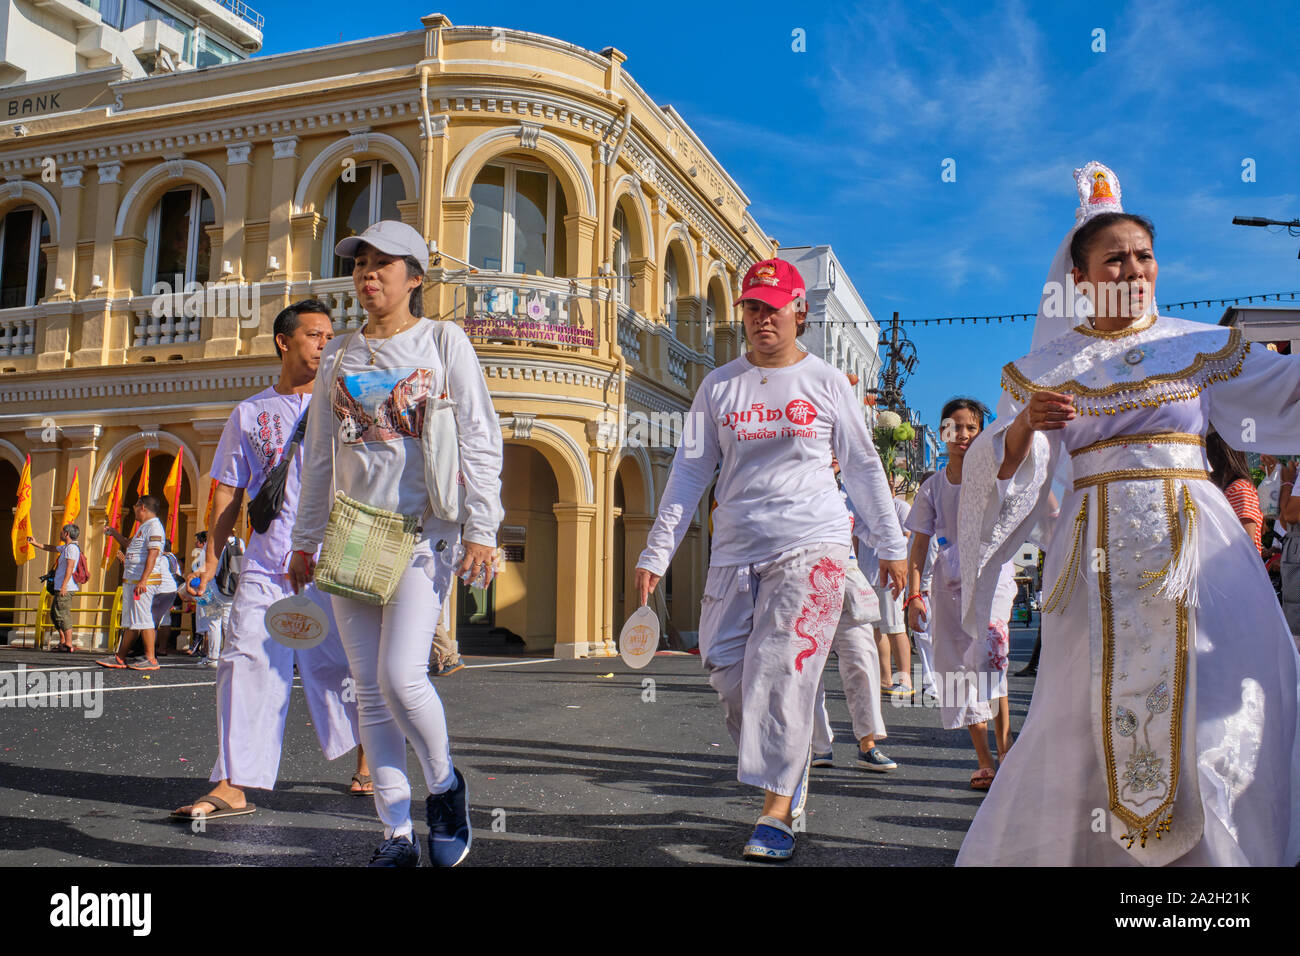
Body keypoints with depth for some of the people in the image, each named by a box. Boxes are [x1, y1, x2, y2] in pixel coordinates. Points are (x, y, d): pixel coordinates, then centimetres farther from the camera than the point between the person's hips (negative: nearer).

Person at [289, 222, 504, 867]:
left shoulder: (443, 341, 3)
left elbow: (480, 442, -2)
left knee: (401, 677, -17)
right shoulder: (339, 356, 15)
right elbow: (319, 455, 19)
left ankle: (445, 785, 12)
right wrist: (305, 541, 16)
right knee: (371, 691, 3)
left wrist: (481, 532, -9)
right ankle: (397, 836, 13)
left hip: (423, 532, -4)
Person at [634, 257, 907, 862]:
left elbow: (863, 466, 12)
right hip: (735, 552, 3)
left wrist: (890, 546, 12)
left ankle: (777, 811, -5)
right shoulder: (719, 386, 10)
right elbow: (690, 471, 9)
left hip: (811, 546, -3)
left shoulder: (825, 381, 6)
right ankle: (786, 774, 23)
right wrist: (657, 552, 3)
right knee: (728, 671, 1)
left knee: (781, 670, -13)